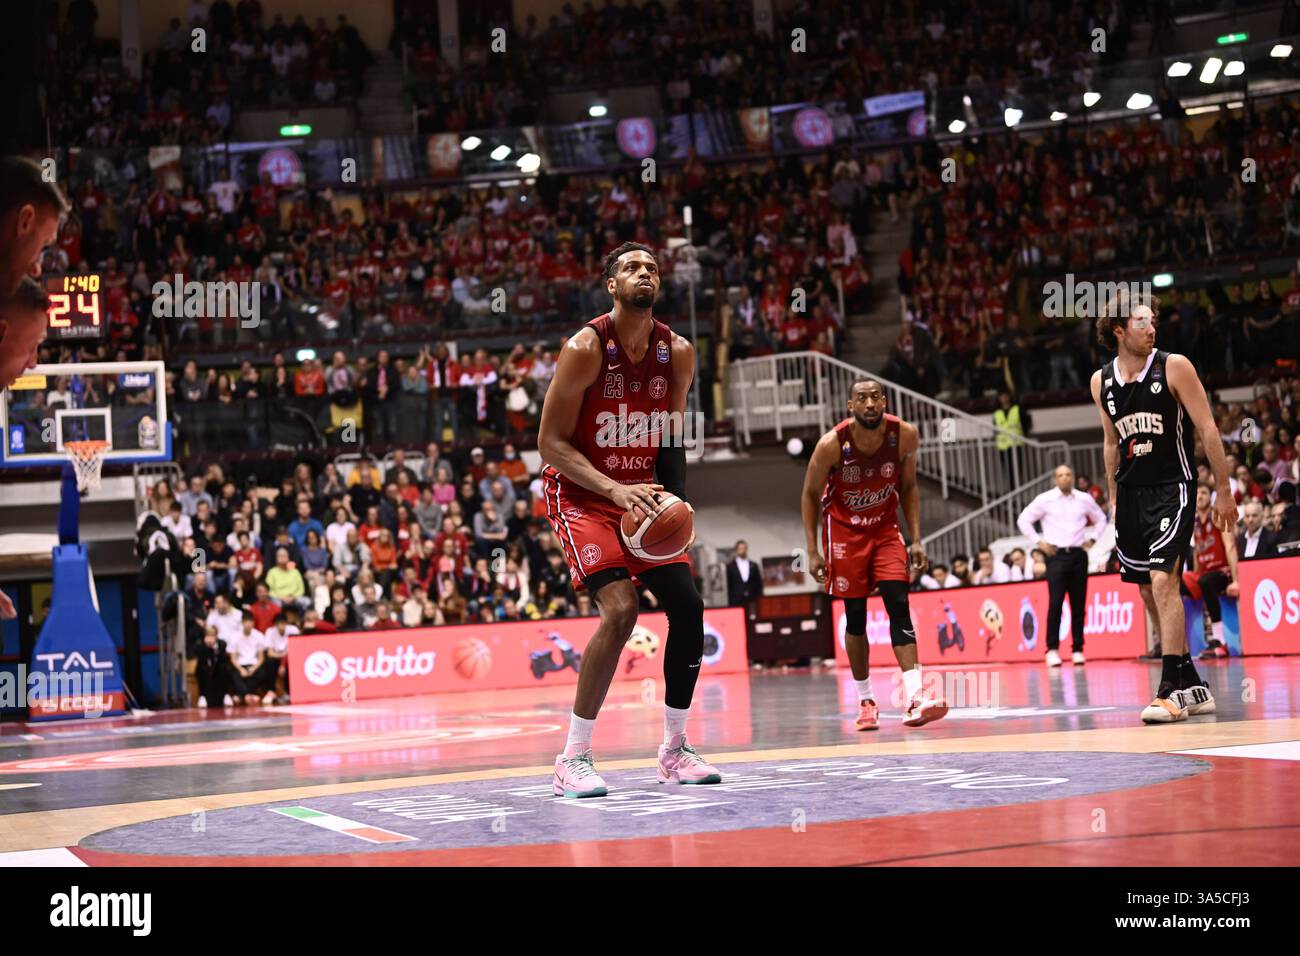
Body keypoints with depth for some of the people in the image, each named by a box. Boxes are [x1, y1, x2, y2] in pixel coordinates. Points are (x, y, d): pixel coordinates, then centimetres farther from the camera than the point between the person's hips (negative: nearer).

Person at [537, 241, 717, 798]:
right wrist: (616, 490, -28)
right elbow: (551, 442, -18)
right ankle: (573, 759, -14)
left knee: (687, 606, -3)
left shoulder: (677, 353, -1)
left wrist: (675, 502, -4)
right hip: (581, 496, -6)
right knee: (621, 611, -23)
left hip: (640, 494, 6)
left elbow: (670, 439, 11)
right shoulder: (586, 348, -18)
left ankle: (674, 750, 14)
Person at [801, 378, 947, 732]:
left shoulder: (905, 436, -15)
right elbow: (810, 494, -7)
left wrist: (916, 539, -5)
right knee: (855, 616, 1)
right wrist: (812, 551, -10)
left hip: (885, 528, 2)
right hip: (844, 532, -2)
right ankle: (866, 701, 15)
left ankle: (913, 698, -22)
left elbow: (908, 487, 1)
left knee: (899, 607, -13)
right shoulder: (832, 444, -21)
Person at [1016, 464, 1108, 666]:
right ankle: (1052, 649, -9)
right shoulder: (1045, 500, 1)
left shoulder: (1084, 499, 9)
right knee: (1055, 602, -12)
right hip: (1056, 555, -3)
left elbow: (1101, 519, 23)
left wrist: (1092, 539, 10)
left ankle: (1078, 649, 8)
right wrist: (1038, 541, 0)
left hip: (1078, 555, 3)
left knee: (1079, 604, 2)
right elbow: (1023, 520, 6)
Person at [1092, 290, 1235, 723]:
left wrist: (1223, 490, -8)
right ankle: (1191, 685, 21)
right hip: (1130, 492, 6)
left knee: (1163, 580, -19)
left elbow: (1208, 429, -6)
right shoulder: (1101, 381, 5)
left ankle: (1170, 691, -18)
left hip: (1172, 488, -6)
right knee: (1149, 591, 8)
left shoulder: (1174, 367, -8)